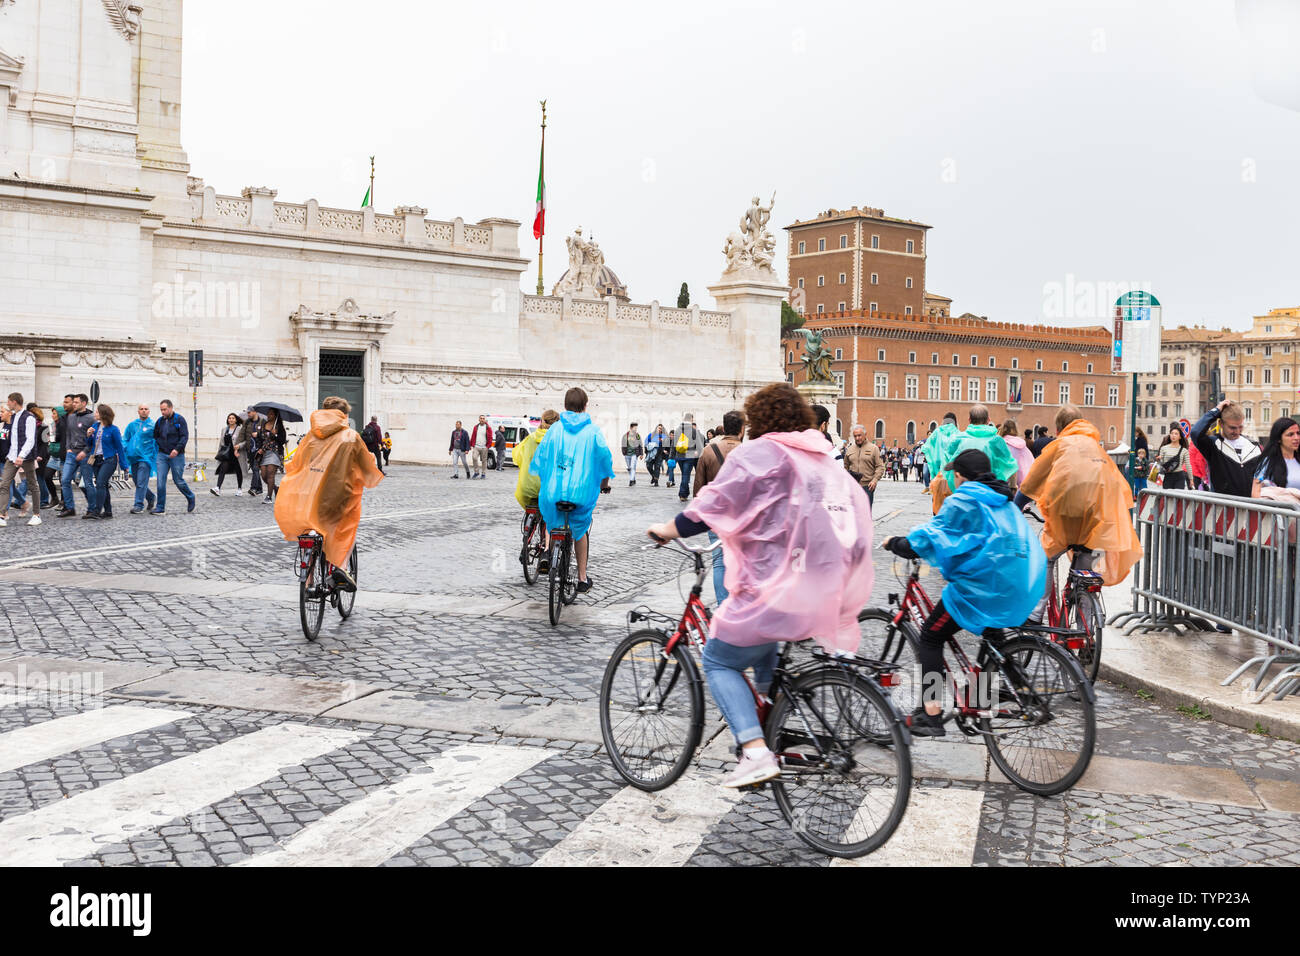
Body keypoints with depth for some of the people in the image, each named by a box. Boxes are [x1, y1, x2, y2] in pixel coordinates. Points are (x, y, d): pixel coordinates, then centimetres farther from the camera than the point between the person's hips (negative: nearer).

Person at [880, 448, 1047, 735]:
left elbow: (927, 540, -10)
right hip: (1022, 590, 8)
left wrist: (893, 544, 8)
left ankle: (931, 715, -3)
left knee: (931, 636, 4)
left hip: (983, 587, -8)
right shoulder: (1004, 501, 19)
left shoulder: (964, 500, -5)